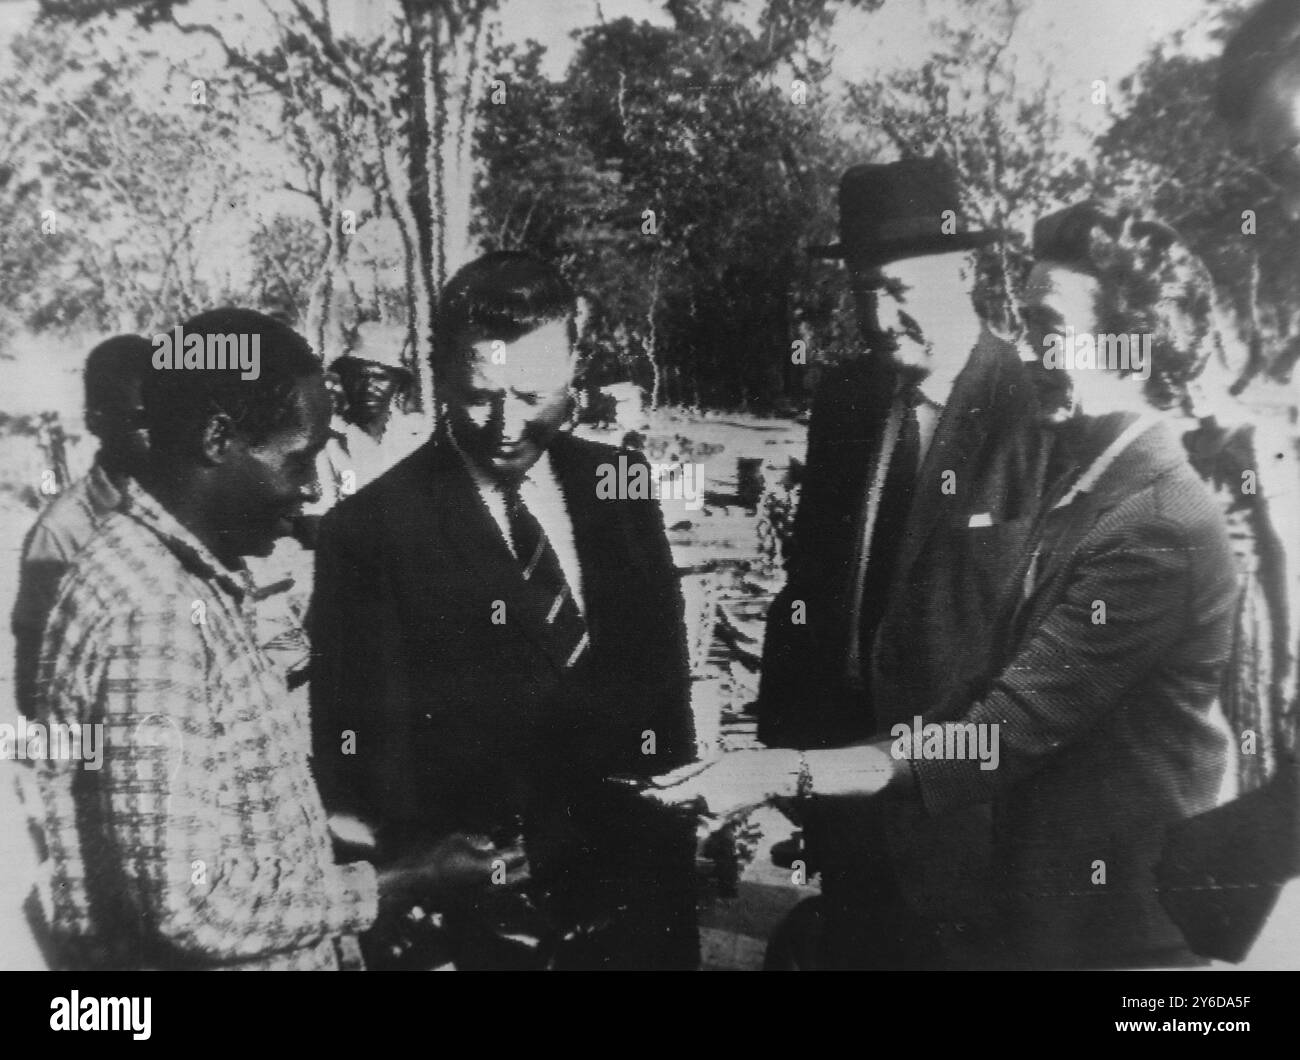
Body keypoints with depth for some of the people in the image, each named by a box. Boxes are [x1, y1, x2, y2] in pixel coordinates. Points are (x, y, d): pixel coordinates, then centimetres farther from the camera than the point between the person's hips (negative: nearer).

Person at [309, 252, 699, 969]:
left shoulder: (618, 485, 0)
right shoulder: (369, 533, -13)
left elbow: (662, 675, 6)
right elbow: (361, 756, -9)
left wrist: (679, 824, 3)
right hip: (484, 915, -3)